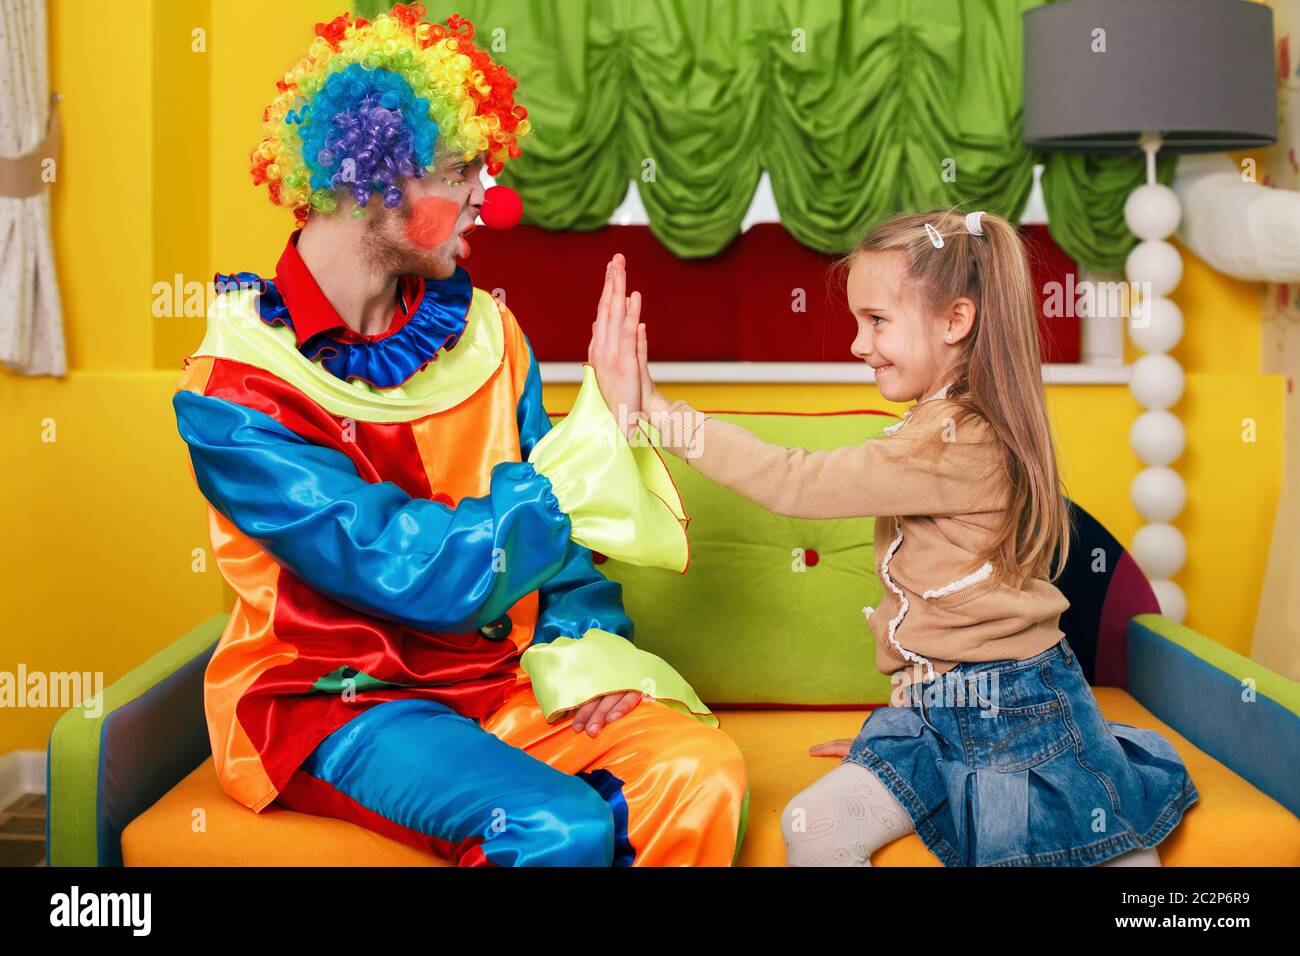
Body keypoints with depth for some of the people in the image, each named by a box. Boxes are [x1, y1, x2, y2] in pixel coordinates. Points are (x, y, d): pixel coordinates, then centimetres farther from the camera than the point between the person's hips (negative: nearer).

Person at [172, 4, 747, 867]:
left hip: (501, 670, 5)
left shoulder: (482, 330, 2)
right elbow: (415, 574, -24)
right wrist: (596, 429, -23)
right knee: (560, 828, -30)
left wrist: (585, 642, -9)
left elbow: (542, 516, 9)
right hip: (336, 699, -5)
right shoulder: (233, 396, -16)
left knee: (702, 771, -20)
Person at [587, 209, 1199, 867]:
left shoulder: (958, 443, -19)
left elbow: (797, 484, -22)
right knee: (812, 830, -9)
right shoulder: (943, 430, 13)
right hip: (932, 710, 9)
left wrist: (655, 412, -21)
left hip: (1018, 714, -8)